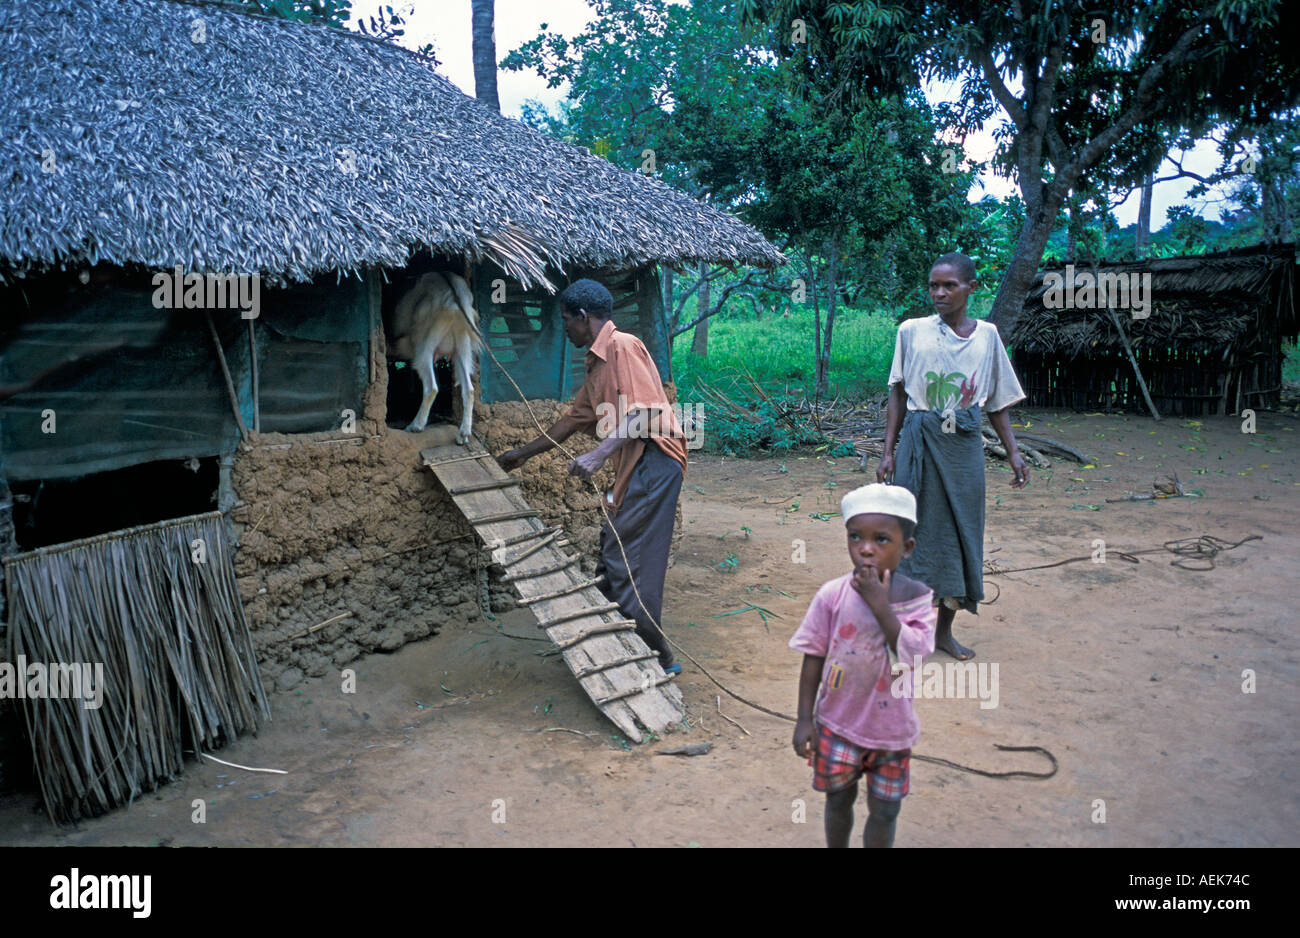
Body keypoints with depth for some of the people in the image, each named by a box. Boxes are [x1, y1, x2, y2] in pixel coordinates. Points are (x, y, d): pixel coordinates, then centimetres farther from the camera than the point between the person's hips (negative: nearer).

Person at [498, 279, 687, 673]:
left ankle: (660, 658, 2)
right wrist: (524, 453, 36)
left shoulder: (623, 346, -9)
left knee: (626, 562, -8)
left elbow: (645, 412, -20)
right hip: (632, 467, 10)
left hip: (653, 460, -10)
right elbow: (573, 419, 30)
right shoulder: (598, 362, 21)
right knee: (613, 556, 13)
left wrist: (598, 455, -26)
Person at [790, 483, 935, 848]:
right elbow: (814, 659, -7)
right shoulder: (833, 595, -15)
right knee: (839, 800, 18)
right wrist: (805, 719, -5)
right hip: (838, 725, 0)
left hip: (891, 729, 1)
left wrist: (880, 605, -30)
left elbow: (913, 654, -25)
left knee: (885, 811, 14)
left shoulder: (917, 598, -12)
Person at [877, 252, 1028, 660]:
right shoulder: (912, 331, -1)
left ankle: (944, 630, 20)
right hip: (920, 442, -2)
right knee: (915, 527, 0)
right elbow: (897, 394, 3)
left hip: (964, 446, 2)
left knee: (960, 531, 7)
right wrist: (888, 452, -2)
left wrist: (1014, 454, 3)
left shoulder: (987, 335, 4)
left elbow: (997, 403, 10)